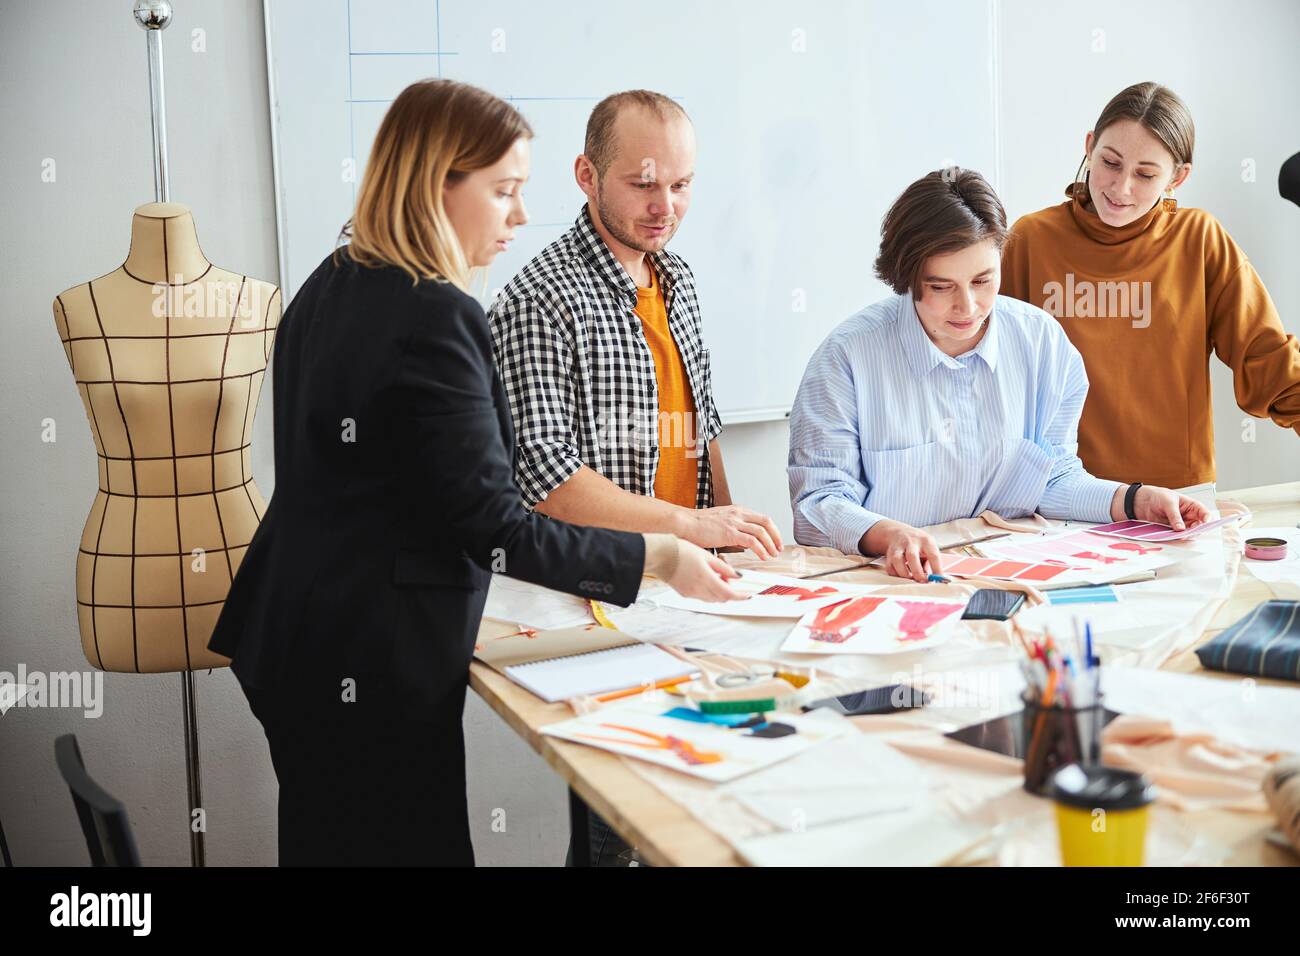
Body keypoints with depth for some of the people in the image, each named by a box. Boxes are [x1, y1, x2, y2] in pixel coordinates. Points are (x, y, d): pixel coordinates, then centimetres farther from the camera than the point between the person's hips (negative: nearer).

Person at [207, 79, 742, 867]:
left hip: (299, 641, 10)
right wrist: (658, 557, -13)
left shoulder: (330, 288, 8)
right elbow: (494, 525, -21)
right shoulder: (435, 317, -21)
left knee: (327, 839, 19)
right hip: (375, 666, -10)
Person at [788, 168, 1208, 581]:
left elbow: (1056, 479, 12)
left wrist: (1136, 500, -4)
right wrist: (889, 534, -31)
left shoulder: (1043, 341, 3)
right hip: (882, 583, -3)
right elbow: (818, 502, -13)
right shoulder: (848, 355, -10)